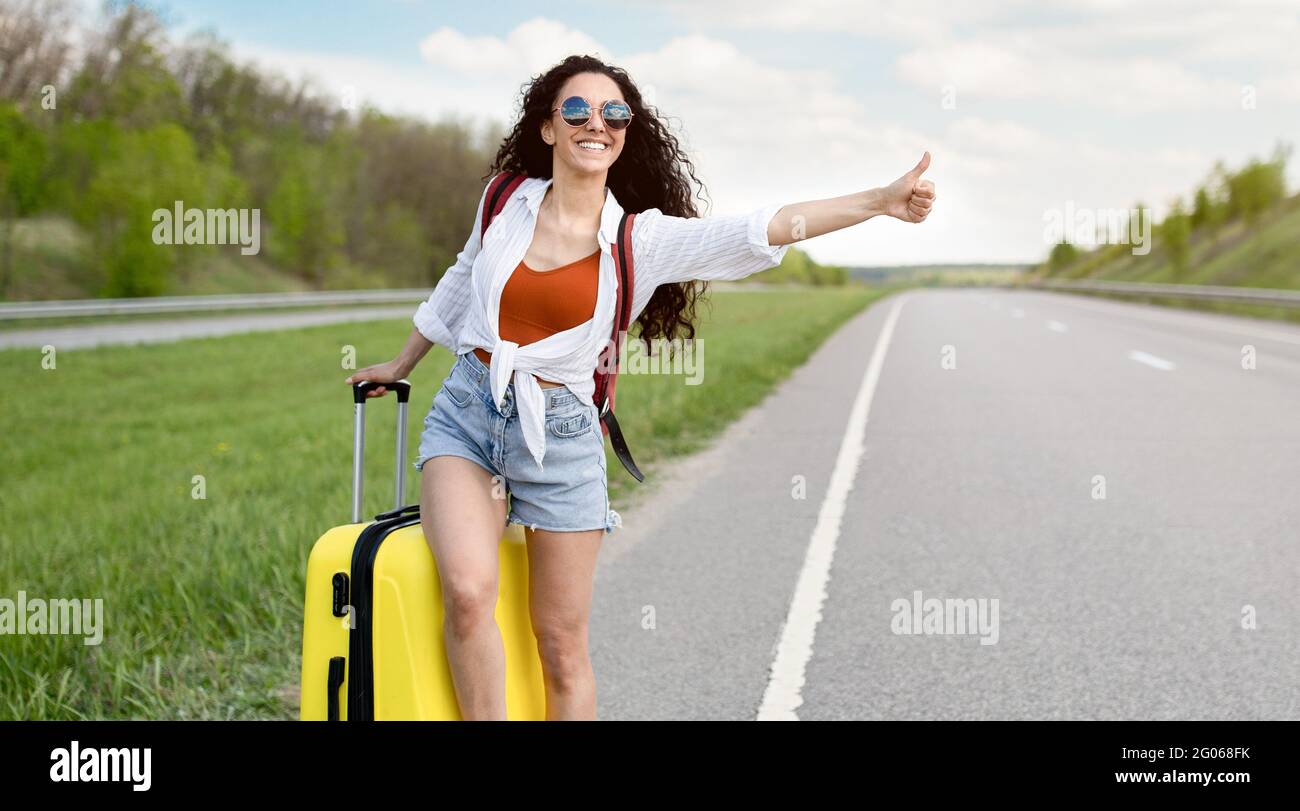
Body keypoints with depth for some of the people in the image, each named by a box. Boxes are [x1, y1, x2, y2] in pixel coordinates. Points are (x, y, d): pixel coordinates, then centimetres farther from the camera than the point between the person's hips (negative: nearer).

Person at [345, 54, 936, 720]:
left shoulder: (641, 240, -4)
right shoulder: (506, 200, 2)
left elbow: (758, 232, -16)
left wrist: (880, 202, -27)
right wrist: (400, 365, 33)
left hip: (559, 436, 0)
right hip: (464, 414, 1)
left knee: (562, 644, 3)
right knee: (469, 591, -24)